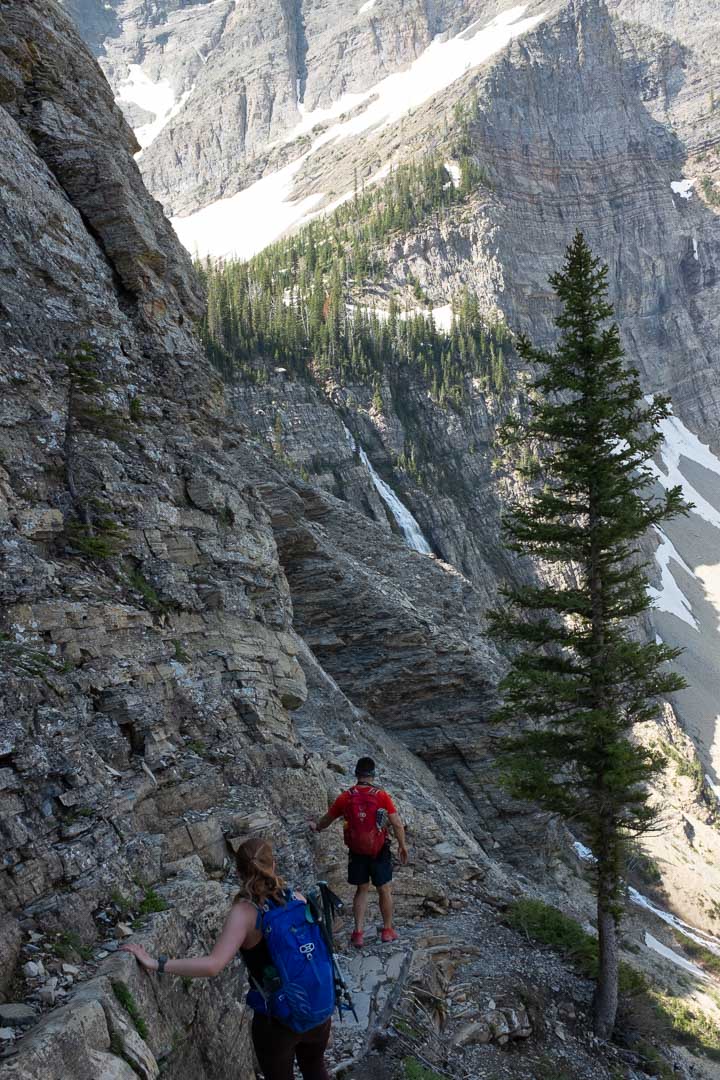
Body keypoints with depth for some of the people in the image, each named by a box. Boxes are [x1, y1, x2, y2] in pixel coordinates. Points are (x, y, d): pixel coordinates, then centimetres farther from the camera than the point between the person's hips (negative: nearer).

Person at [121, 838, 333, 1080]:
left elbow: (213, 965, -32)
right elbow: (316, 945, 4)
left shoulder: (245, 912, -21)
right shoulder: (297, 898, -8)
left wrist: (157, 964, -28)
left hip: (276, 1019, -3)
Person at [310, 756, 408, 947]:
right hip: (379, 851, -2)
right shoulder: (382, 796, -13)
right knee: (385, 890, 15)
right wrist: (402, 846, 4)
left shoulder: (345, 797, -6)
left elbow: (328, 818, 9)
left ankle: (358, 933, 16)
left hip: (356, 852, 2)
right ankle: (388, 930, 27)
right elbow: (397, 825, -12)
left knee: (362, 890, 18)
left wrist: (316, 827, 30)